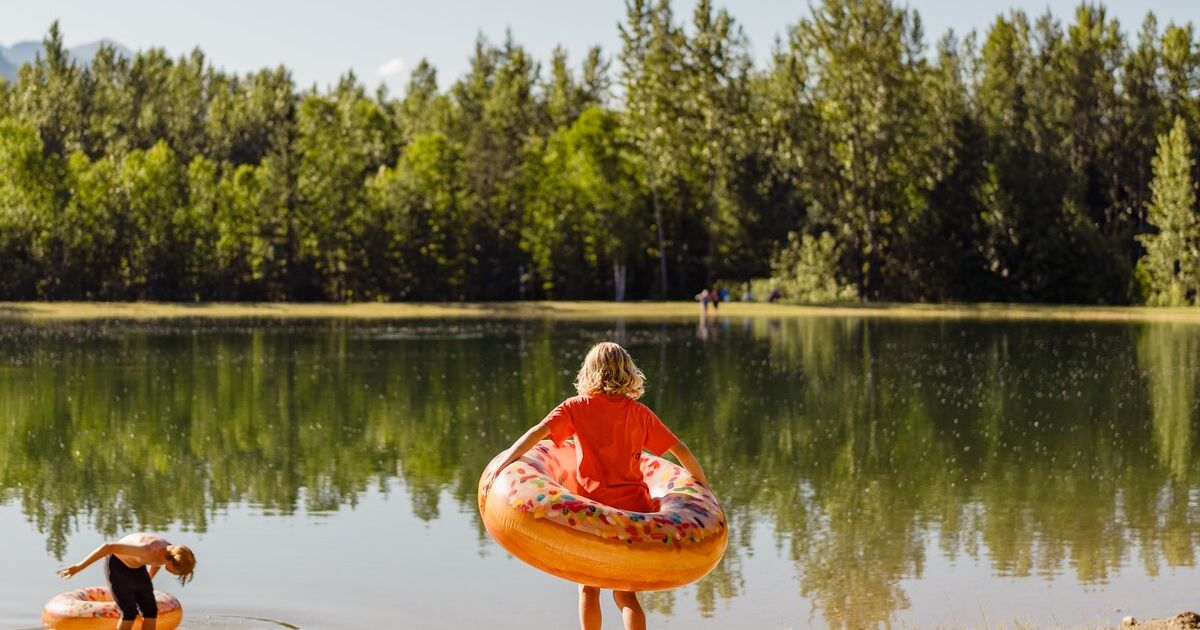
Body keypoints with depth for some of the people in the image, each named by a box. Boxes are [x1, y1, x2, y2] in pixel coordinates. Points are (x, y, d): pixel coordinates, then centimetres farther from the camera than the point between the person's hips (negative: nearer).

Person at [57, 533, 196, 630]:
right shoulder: (148, 551, -40)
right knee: (130, 612, -13)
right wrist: (79, 567, -32)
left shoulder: (172, 554, -16)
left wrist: (146, 585, 29)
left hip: (136, 567, 7)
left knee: (151, 611, -2)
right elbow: (109, 546, -37)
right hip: (117, 565, -7)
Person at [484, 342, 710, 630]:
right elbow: (680, 450, 7)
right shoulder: (639, 413, 4)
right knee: (625, 592, 9)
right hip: (634, 509, 2)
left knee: (589, 588, 16)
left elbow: (539, 432, -16)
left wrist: (501, 466, -19)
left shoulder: (577, 407, -2)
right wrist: (704, 487, 19)